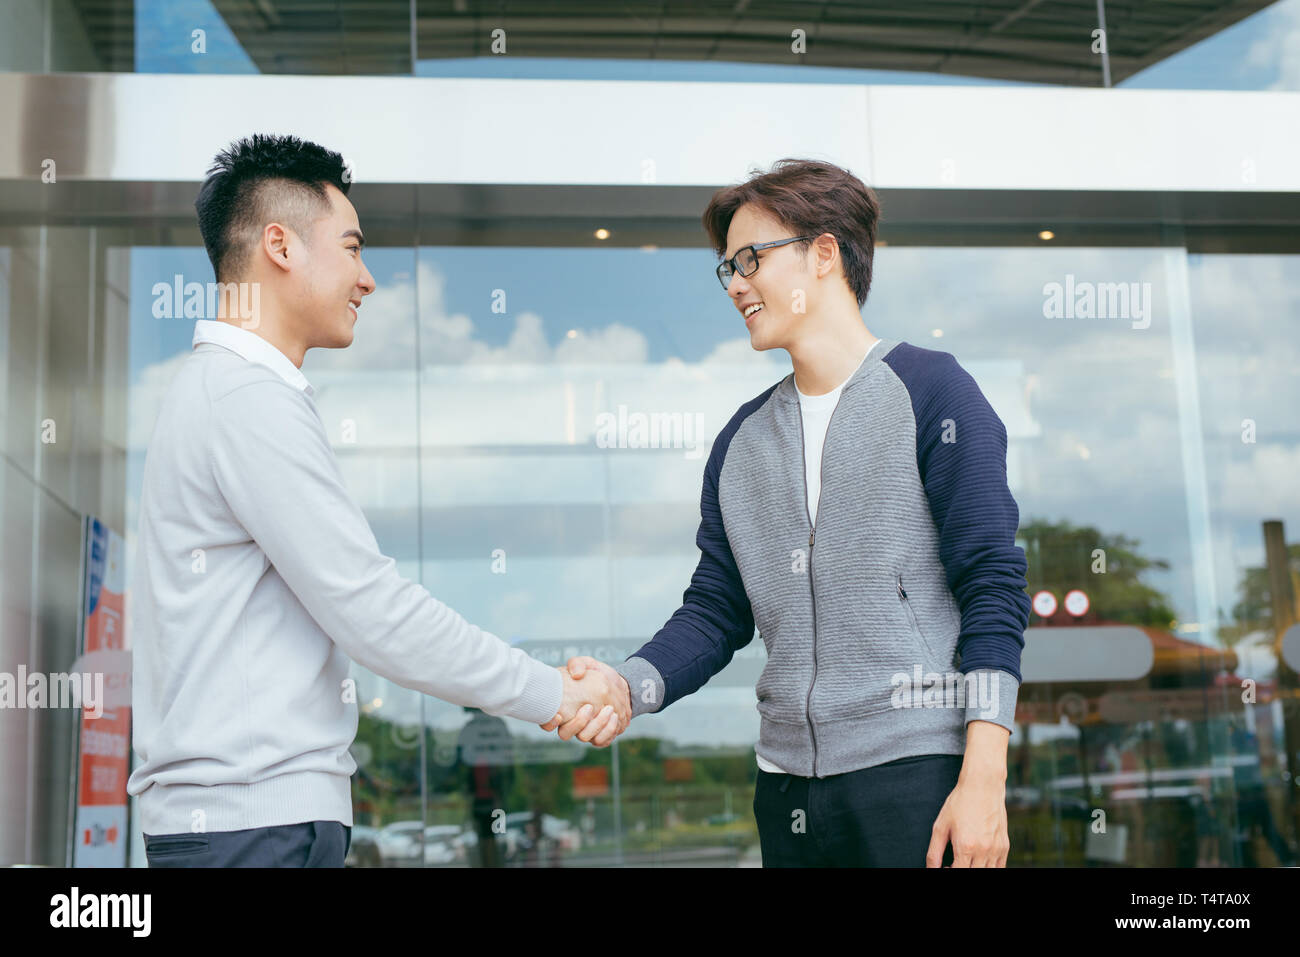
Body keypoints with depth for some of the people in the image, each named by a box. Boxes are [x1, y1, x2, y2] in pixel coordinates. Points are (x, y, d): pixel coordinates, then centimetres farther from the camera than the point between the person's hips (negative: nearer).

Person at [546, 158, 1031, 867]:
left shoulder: (928, 390, -2)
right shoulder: (743, 438, 14)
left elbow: (993, 587, -8)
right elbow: (714, 614, 11)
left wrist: (984, 780, -16)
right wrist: (627, 684, -9)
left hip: (918, 776, -5)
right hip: (787, 783, 5)